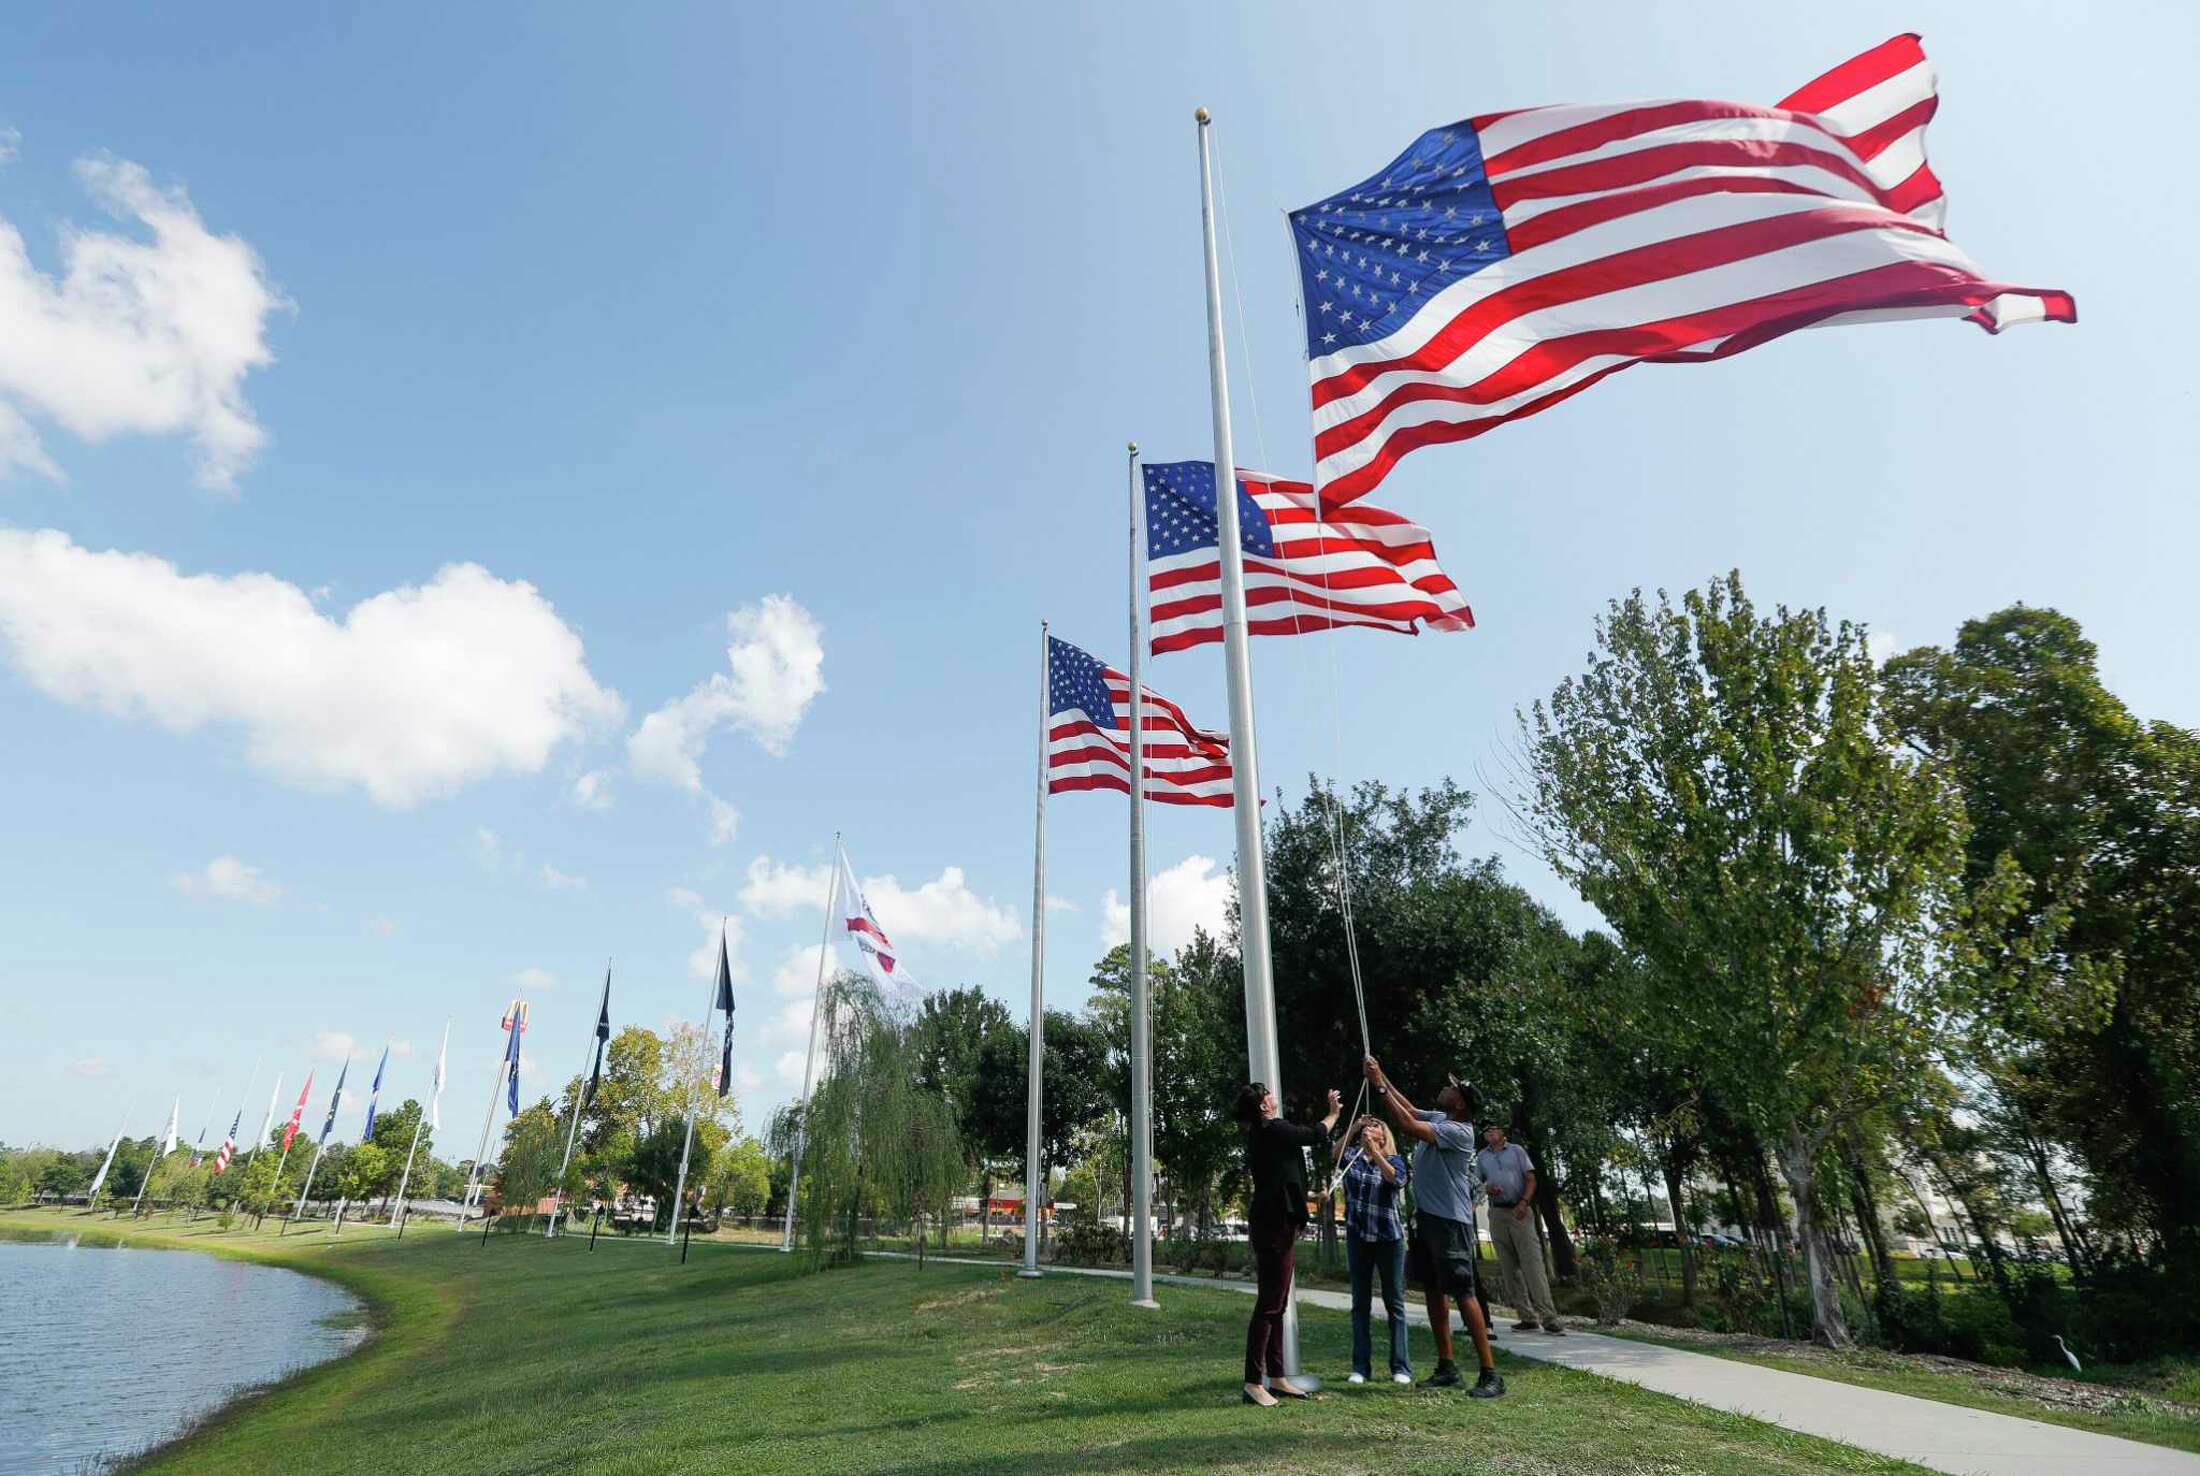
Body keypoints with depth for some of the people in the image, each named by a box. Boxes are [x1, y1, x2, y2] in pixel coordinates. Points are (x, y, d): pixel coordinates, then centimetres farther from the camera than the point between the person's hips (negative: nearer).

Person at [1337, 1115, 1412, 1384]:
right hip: (1357, 1236, 1)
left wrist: (1374, 1149, -29)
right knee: (1360, 1303, 7)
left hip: (1389, 1237, -1)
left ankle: (1401, 1367, 11)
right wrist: (1351, 1128, -26)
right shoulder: (1351, 1155, 2)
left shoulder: (1393, 1160, -1)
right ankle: (1360, 1366, 13)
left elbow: (1398, 1180, -22)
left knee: (1394, 1302, 4)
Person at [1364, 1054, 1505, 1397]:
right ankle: (1446, 1367, 22)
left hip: (1450, 1221, -9)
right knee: (1434, 1292, 13)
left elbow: (1408, 1126, -27)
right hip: (1426, 1217, 9)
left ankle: (1490, 1374, 0)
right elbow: (1411, 1111, 19)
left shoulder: (1459, 1131, -20)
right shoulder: (1438, 1118, 6)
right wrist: (1382, 1078, 9)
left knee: (1463, 1293, -8)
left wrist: (1380, 1087, -25)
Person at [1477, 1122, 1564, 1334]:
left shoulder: (1516, 1150, 8)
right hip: (1497, 1214, 3)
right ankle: (1527, 1318, 8)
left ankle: (1549, 1318, -13)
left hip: (1520, 1211, -3)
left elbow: (1531, 1179, 2)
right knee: (1509, 1267, 3)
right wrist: (1487, 1188, -8)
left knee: (1533, 1263, -12)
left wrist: (1524, 1202, -13)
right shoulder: (1481, 1157, 14)